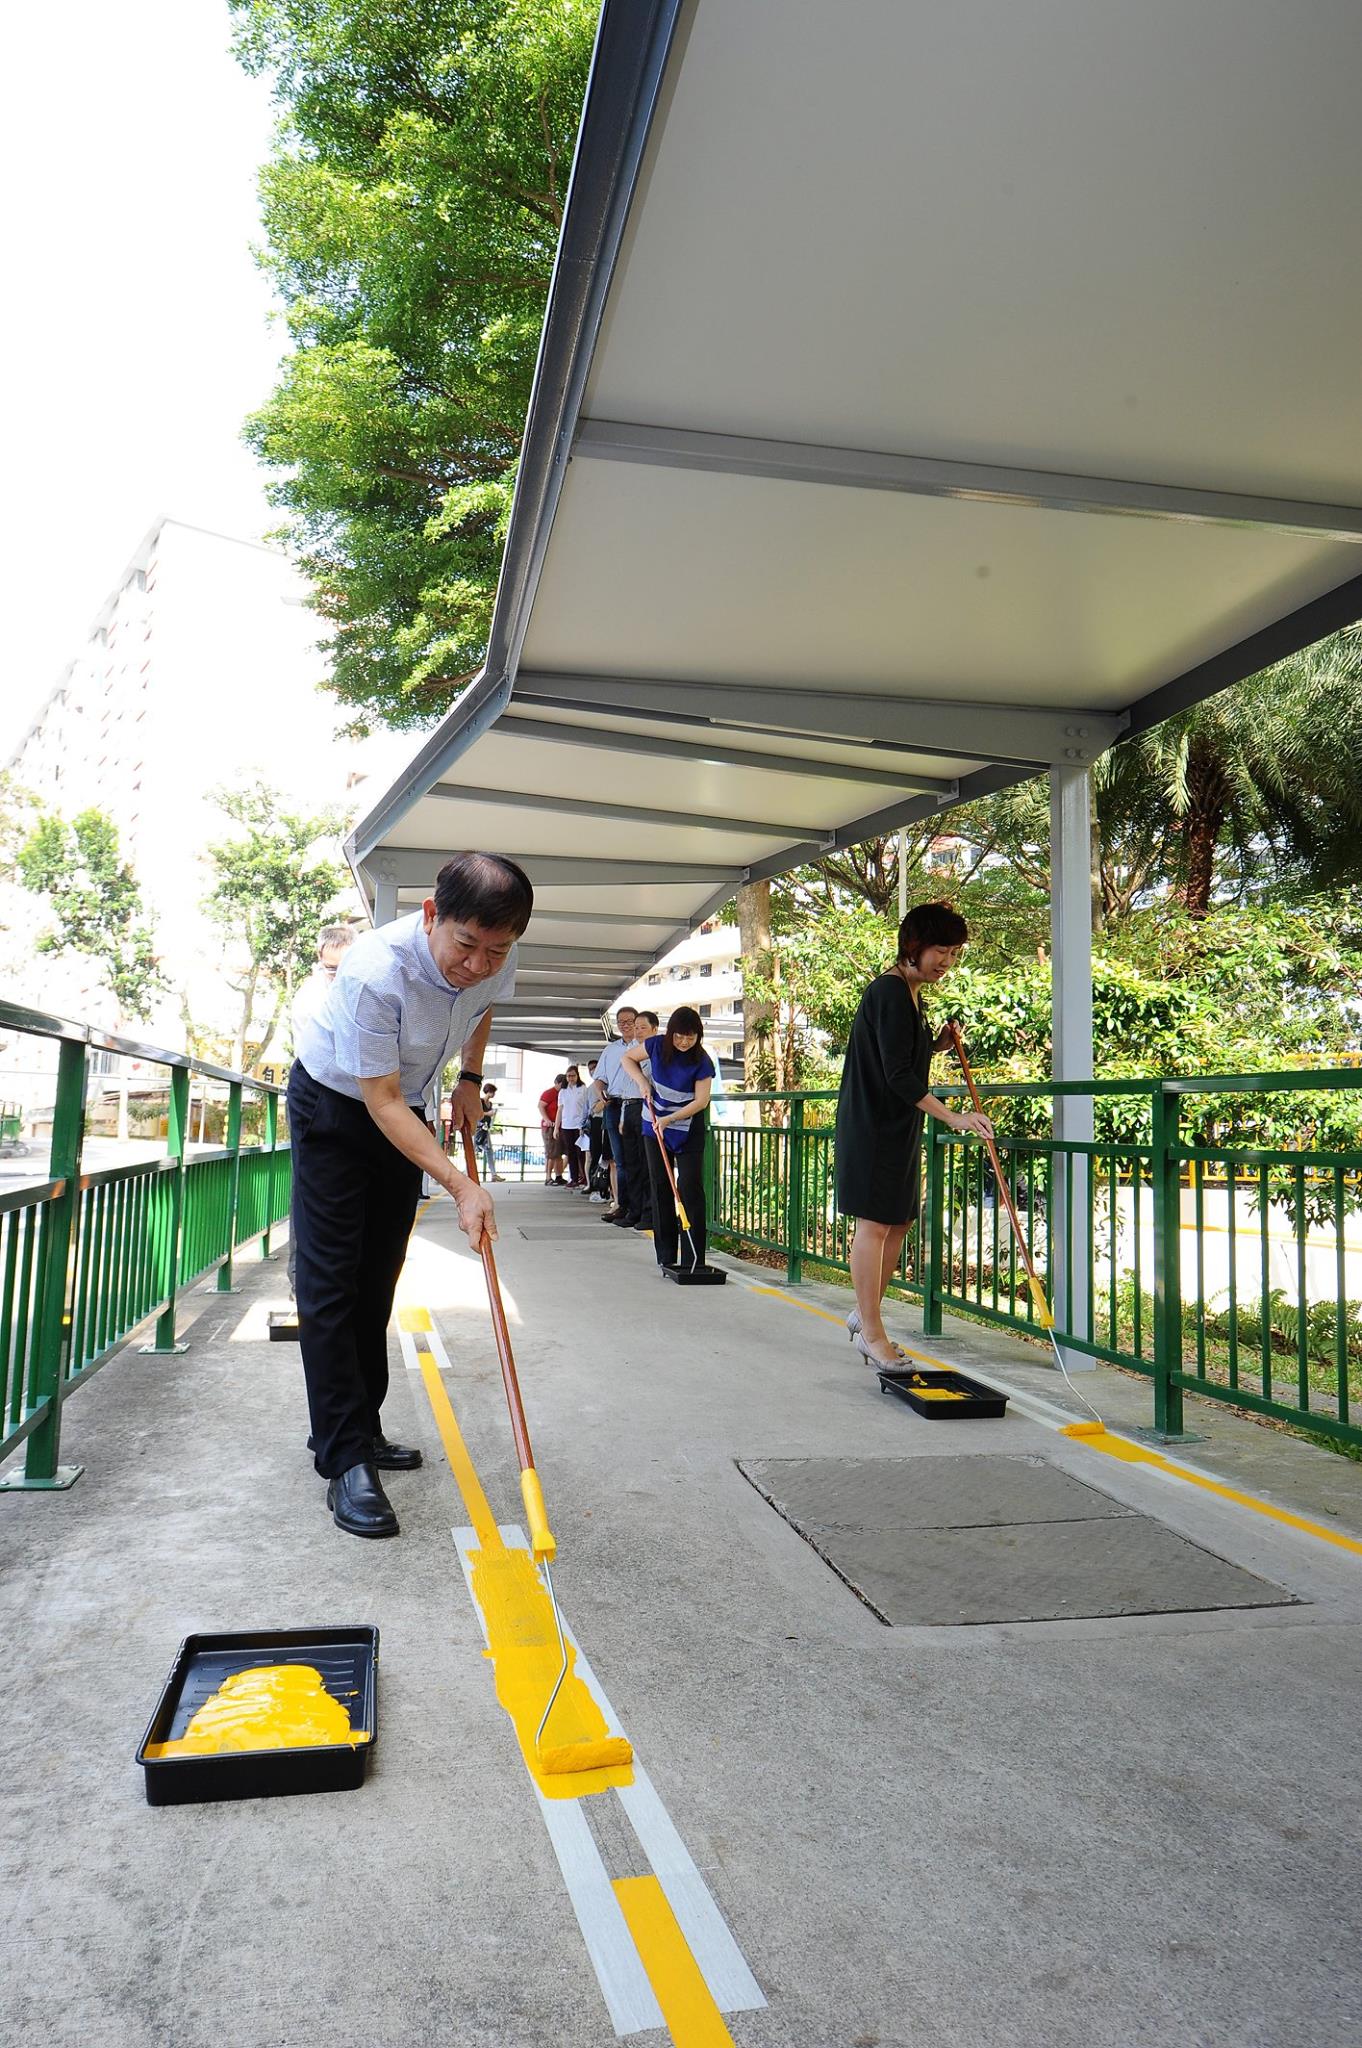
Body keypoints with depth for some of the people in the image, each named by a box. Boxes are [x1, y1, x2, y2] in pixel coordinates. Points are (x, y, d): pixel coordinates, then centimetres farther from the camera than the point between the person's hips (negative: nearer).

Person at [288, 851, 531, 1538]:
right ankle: (345, 1460, -4)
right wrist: (462, 1186, -34)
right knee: (329, 1284, -9)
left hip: (404, 1110, 6)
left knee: (378, 1282, 10)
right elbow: (382, 1101, -32)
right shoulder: (373, 972, -38)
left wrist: (469, 1081, 4)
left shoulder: (496, 962, -18)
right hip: (333, 1105, -6)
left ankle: (357, 1430, 21)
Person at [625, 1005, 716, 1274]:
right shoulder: (656, 1045, -9)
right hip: (654, 1125, 3)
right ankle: (666, 1254, 12)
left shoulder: (702, 1061, -15)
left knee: (691, 1188, -9)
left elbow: (701, 1101, -17)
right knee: (660, 1186, 5)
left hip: (688, 1130, -3)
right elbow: (628, 1057, 8)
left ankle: (693, 1259, -8)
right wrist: (644, 1083, -8)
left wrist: (669, 1119, -25)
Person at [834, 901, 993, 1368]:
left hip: (898, 1126, 10)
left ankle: (864, 1313, 26)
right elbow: (897, 1074, -23)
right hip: (873, 1124, -10)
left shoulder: (911, 994, 14)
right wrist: (953, 1117, -26)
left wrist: (936, 1046, 6)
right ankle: (871, 1333, 5)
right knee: (875, 1224, -4)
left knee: (899, 1223, 13)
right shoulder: (890, 992, -16)